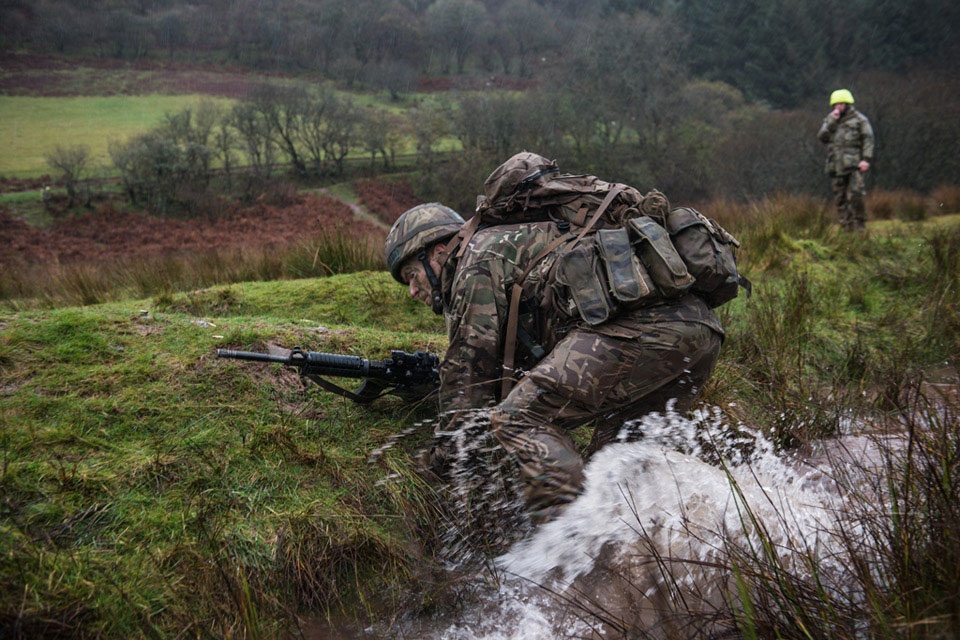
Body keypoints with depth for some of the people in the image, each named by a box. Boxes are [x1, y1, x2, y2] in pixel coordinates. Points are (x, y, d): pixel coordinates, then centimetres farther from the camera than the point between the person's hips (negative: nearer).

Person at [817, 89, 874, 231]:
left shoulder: (859, 119, 5)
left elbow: (868, 140, -1)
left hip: (853, 165, -4)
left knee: (855, 195, -15)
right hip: (836, 165, 4)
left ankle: (860, 224, -4)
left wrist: (866, 159, -13)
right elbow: (821, 137, 5)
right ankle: (847, 227, 9)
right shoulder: (830, 120, 19)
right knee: (840, 199, 3)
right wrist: (832, 122, -5)